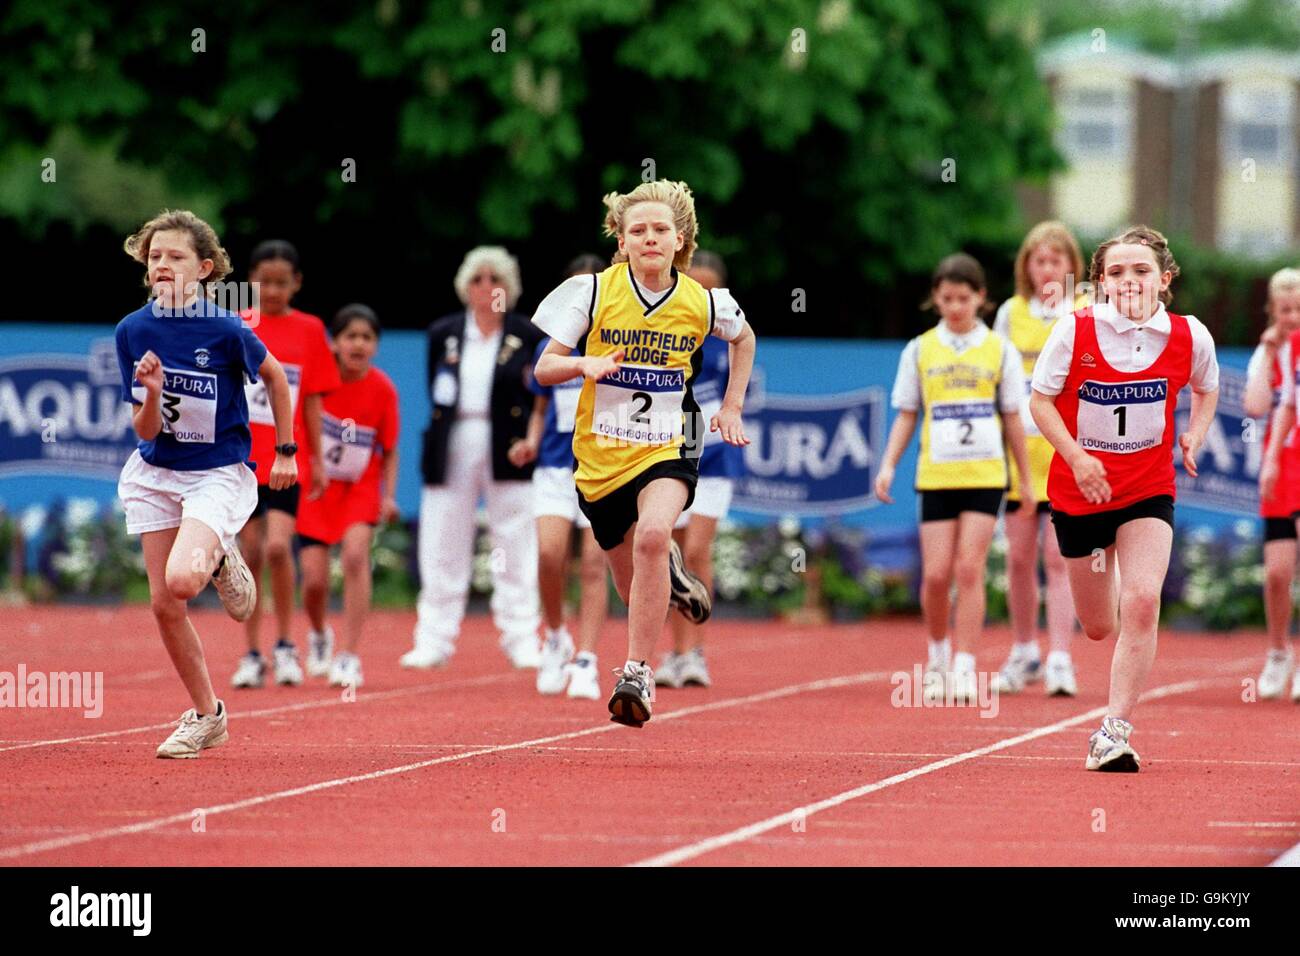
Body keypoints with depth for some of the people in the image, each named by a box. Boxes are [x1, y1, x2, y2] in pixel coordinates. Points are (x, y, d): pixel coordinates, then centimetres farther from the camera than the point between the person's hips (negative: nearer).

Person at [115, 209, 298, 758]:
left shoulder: (224, 330, -17)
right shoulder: (132, 331, -8)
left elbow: (276, 378, 3)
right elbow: (145, 430, -5)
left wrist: (285, 452, 8)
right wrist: (152, 394, -26)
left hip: (218, 475, -4)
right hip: (156, 474, 4)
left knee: (182, 580, -28)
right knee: (163, 604, 2)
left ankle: (222, 559, 10)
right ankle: (206, 715, 22)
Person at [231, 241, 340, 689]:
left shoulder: (309, 330, 3)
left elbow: (312, 401, 5)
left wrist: (317, 460, 5)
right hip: (242, 459, 1)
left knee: (278, 547, -15)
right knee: (251, 554, 3)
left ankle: (286, 646, 1)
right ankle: (252, 655, 11)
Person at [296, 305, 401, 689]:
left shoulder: (382, 389, -9)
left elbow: (389, 451, -1)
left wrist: (389, 496, -12)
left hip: (360, 488, -1)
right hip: (312, 485, 1)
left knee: (355, 555, -25)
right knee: (314, 580, -5)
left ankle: (349, 657, -19)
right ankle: (320, 636, 30)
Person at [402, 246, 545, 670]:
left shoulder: (528, 335, 2)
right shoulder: (442, 334, 9)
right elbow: (436, 394, 11)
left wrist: (529, 440, -12)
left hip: (509, 453, -2)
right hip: (453, 451, 2)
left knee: (515, 552, 1)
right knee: (442, 551, 3)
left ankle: (522, 639, 7)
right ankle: (434, 640, 9)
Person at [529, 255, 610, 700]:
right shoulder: (550, 349, 9)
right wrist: (531, 442, 0)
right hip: (555, 468, 2)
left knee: (594, 566, -7)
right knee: (549, 554, -15)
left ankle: (585, 663, -2)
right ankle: (555, 638, 8)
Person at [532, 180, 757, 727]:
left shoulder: (703, 303, -3)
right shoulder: (594, 292, -7)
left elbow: (743, 338, 21)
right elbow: (543, 368, -7)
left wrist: (732, 406, 13)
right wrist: (583, 363, -28)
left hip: (667, 449, -1)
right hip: (600, 455, 1)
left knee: (653, 534, -33)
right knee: (633, 589, 13)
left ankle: (637, 672, -26)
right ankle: (670, 575, 54)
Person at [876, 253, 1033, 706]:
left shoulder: (999, 351, 5)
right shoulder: (919, 351, 7)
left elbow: (1012, 419, 10)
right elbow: (906, 415, 10)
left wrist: (1026, 479, 12)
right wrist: (888, 465, -2)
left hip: (985, 476, -1)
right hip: (936, 477, 1)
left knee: (969, 570, -9)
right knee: (936, 574, -3)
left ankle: (963, 669, -8)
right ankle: (937, 656, 20)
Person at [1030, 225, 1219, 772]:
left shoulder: (1189, 337, -7)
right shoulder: (1074, 331, -12)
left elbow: (1206, 390, 15)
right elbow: (1040, 400, -5)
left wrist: (1194, 438, -3)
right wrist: (1076, 457, -19)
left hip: (1148, 490, 0)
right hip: (1080, 491, 0)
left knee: (1141, 603, -21)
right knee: (1100, 628, 11)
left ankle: (1115, 730, -15)